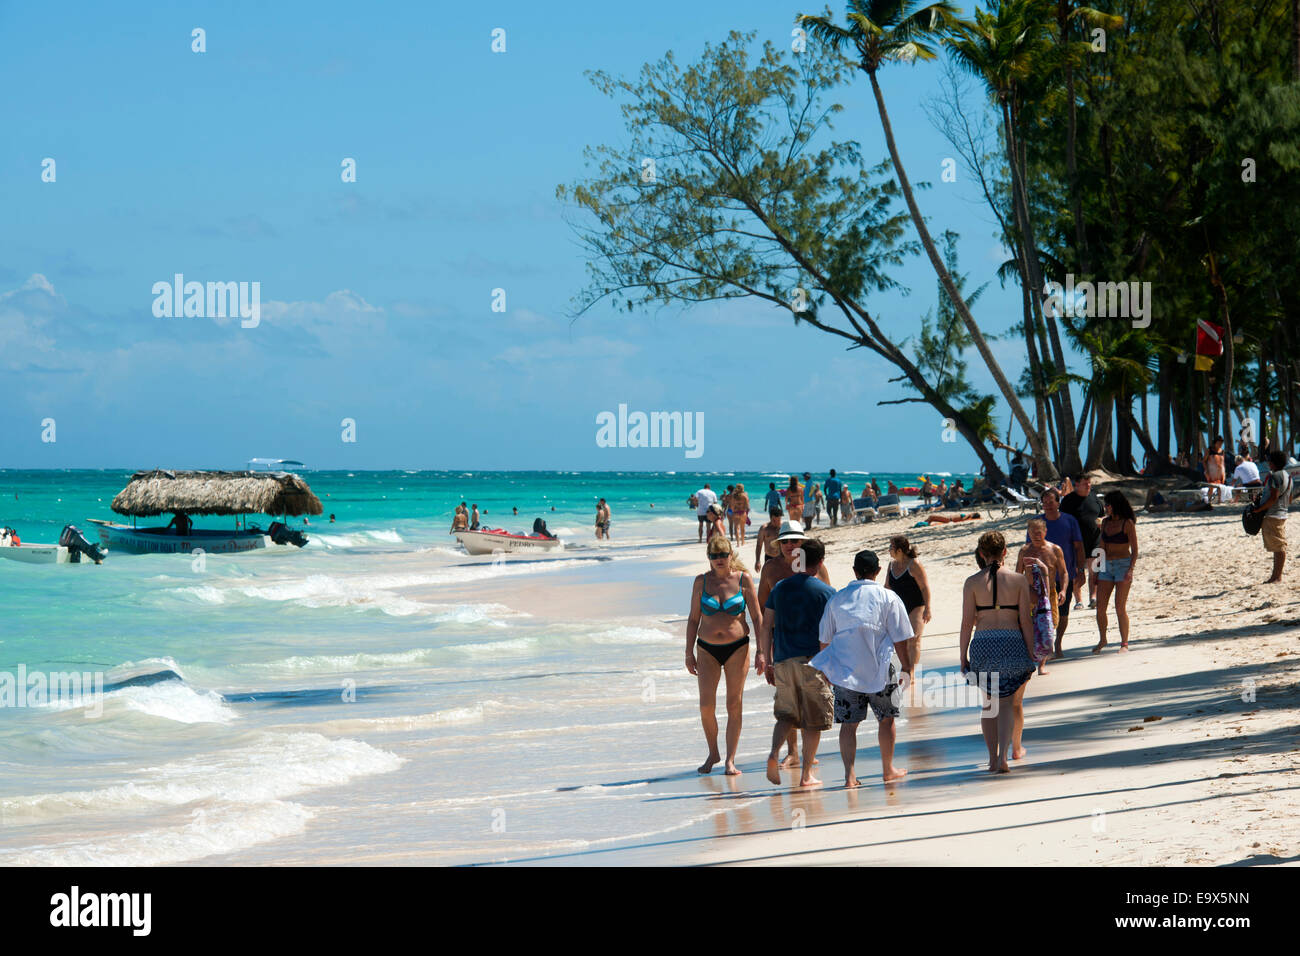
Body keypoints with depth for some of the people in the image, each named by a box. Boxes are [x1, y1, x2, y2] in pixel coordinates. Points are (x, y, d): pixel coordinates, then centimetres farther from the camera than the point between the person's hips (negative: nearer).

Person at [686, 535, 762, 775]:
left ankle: (730, 760, 4)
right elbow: (693, 619, 6)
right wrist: (689, 653, 2)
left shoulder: (743, 579, -2)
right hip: (707, 649, 1)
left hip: (737, 647, -1)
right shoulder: (701, 581, 2)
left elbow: (757, 616, 1)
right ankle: (713, 753, 17)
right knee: (706, 706, -5)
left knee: (734, 705, -1)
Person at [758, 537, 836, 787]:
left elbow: (766, 627, 7)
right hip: (813, 660, -4)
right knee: (813, 720, 6)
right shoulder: (826, 592, -4)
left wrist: (767, 662, 13)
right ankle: (806, 774, 6)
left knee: (786, 714, 16)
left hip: (784, 661, 4)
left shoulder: (780, 588, 8)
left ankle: (774, 753, -11)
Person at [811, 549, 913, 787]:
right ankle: (888, 770, 26)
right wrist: (908, 669, 7)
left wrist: (828, 674, 20)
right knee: (886, 718, 15)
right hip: (878, 669, -2)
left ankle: (849, 775, -5)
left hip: (843, 669, 2)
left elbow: (824, 641, 10)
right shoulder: (888, 598, -3)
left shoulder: (836, 600, 5)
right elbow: (901, 640, -4)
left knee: (848, 723, 5)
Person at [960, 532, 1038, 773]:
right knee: (1012, 702, 11)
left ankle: (993, 757, 10)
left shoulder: (972, 582, -1)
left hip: (983, 644, 1)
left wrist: (963, 656, 3)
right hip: (1012, 642, -1)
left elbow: (967, 622, -3)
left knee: (989, 701, 14)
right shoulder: (1018, 580, -1)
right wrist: (1031, 653, 4)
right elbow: (1026, 620, -2)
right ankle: (1015, 749, 5)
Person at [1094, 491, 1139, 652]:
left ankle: (1124, 642, 0)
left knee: (1120, 607, -9)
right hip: (1106, 566, 6)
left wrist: (1130, 570, -18)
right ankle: (1102, 640, 15)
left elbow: (1134, 550, -7)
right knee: (1100, 607, 1)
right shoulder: (1105, 523, 12)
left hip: (1123, 565, -6)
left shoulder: (1128, 523, -5)